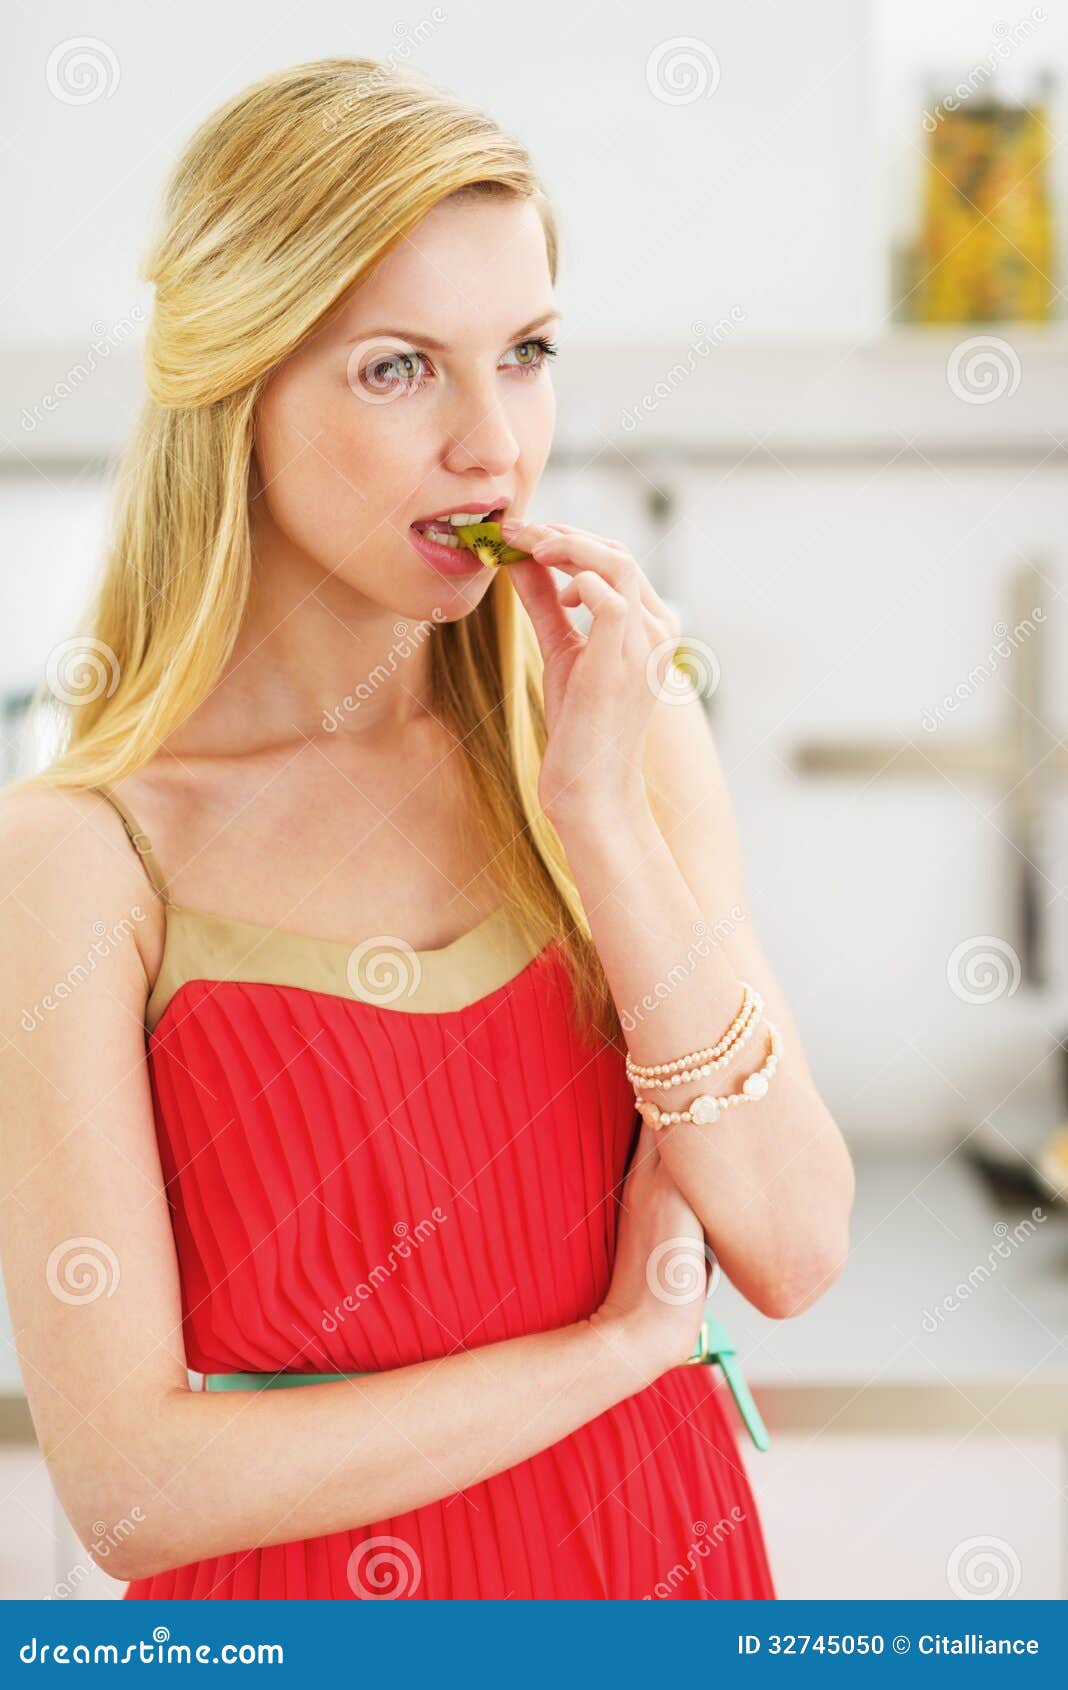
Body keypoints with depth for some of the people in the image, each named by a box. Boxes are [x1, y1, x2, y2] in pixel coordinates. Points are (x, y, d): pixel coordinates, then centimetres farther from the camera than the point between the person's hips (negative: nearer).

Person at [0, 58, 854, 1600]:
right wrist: (620, 1341, -13)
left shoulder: (630, 733, -5)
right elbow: (128, 1486, -19)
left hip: (660, 1555, 3)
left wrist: (601, 814, -18)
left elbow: (797, 1251, -10)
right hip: (297, 1592, -3)